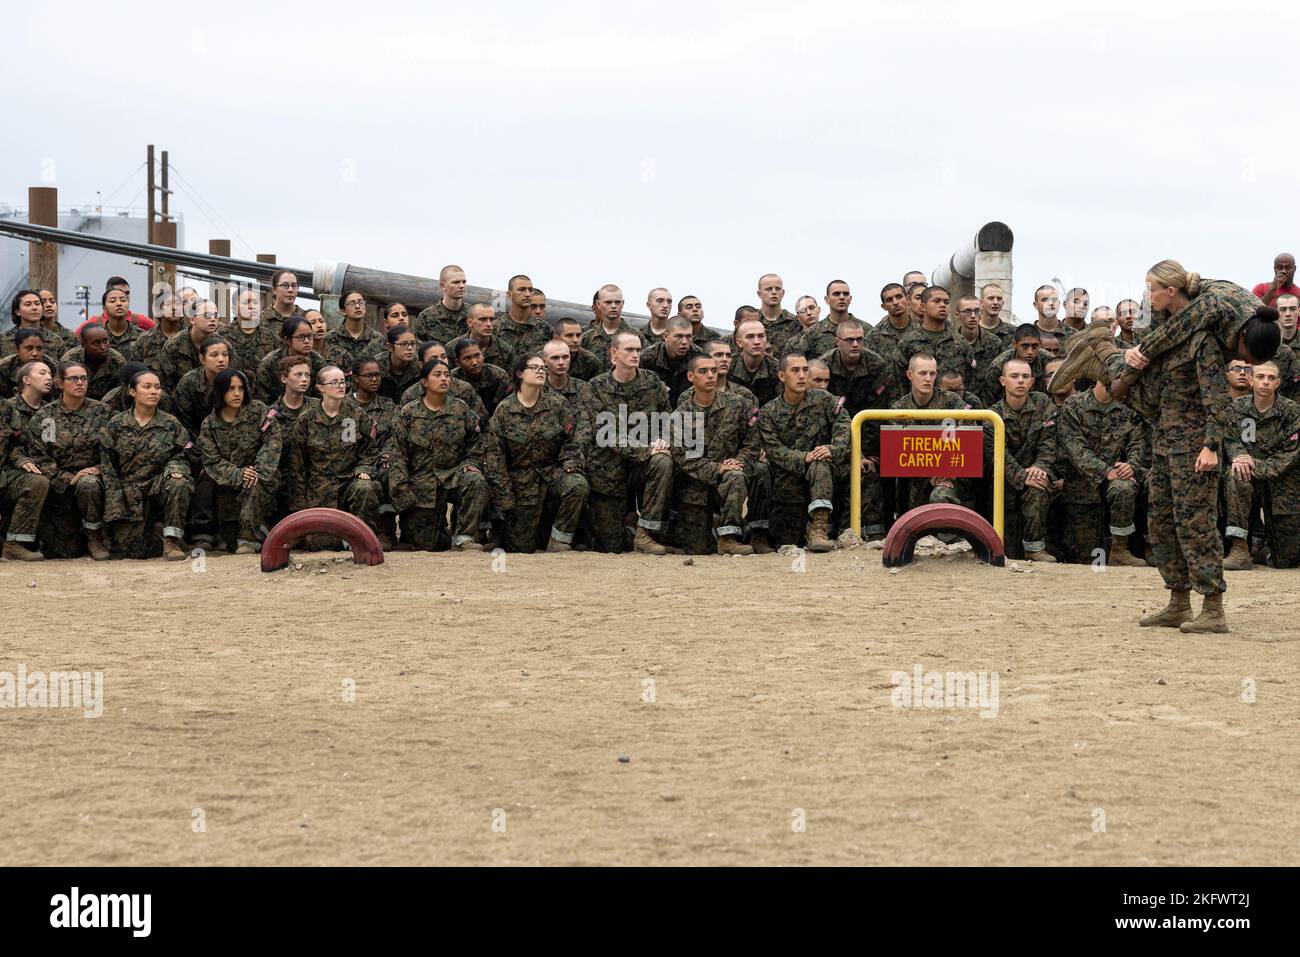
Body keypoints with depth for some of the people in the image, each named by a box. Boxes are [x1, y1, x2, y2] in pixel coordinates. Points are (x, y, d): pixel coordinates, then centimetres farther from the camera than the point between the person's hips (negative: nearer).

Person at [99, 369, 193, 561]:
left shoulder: (171, 424, 3)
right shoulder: (115, 425, 1)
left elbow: (181, 457, 8)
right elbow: (107, 467, 0)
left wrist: (174, 469, -18)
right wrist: (116, 507, -8)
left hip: (159, 485, 0)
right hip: (129, 492, 0)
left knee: (178, 485, -36)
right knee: (134, 550, -14)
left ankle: (172, 541, -22)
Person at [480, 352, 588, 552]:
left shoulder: (558, 404, 0)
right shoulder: (504, 410, -3)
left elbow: (570, 442, 5)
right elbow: (494, 455, -4)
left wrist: (570, 467, -15)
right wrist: (504, 497, -9)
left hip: (553, 471, 1)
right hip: (520, 481, -1)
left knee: (579, 487, -34)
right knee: (522, 549, -2)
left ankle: (558, 544, -17)